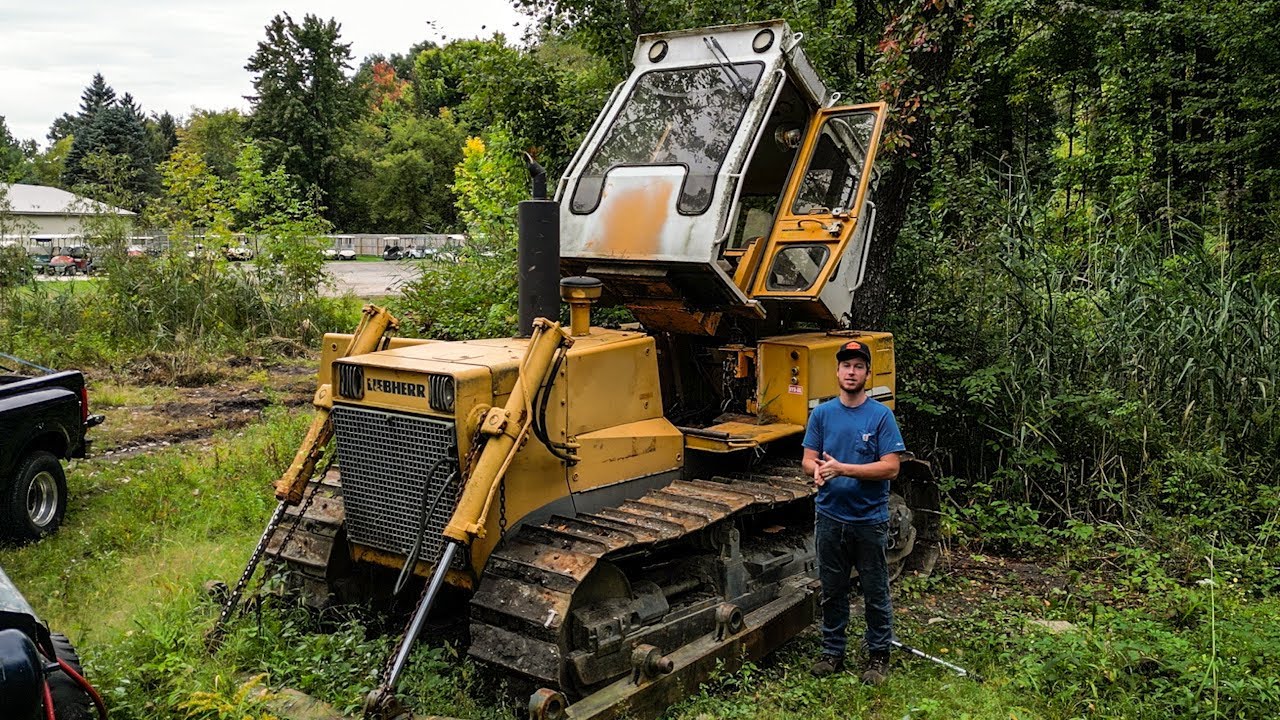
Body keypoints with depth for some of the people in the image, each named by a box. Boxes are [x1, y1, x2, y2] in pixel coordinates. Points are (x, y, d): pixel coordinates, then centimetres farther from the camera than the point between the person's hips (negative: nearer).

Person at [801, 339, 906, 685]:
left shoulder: (881, 415, -7)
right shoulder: (822, 414, 4)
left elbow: (891, 467, -13)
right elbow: (808, 459, 2)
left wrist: (843, 468, -22)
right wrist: (818, 470, -22)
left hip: (870, 520, -3)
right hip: (830, 517, 3)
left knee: (875, 592, 9)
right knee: (832, 591, 14)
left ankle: (878, 655, 24)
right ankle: (832, 652, 27)